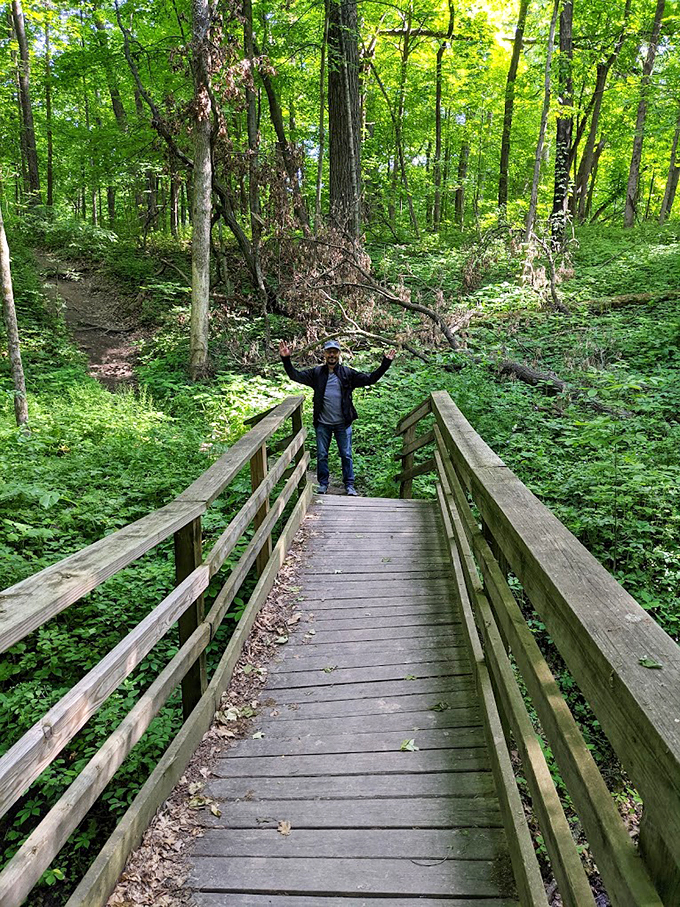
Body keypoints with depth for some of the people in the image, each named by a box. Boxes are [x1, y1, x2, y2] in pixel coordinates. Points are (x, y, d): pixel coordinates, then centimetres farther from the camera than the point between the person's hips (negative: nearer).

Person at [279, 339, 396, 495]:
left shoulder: (348, 373, -1)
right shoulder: (316, 373, 0)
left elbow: (370, 379, -1)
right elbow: (296, 376, -1)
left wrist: (385, 363, -9)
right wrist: (286, 359, -14)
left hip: (343, 423, 0)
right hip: (323, 424, 1)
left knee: (346, 455, 8)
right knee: (321, 455, 10)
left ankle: (349, 485, 21)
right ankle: (323, 484, 26)